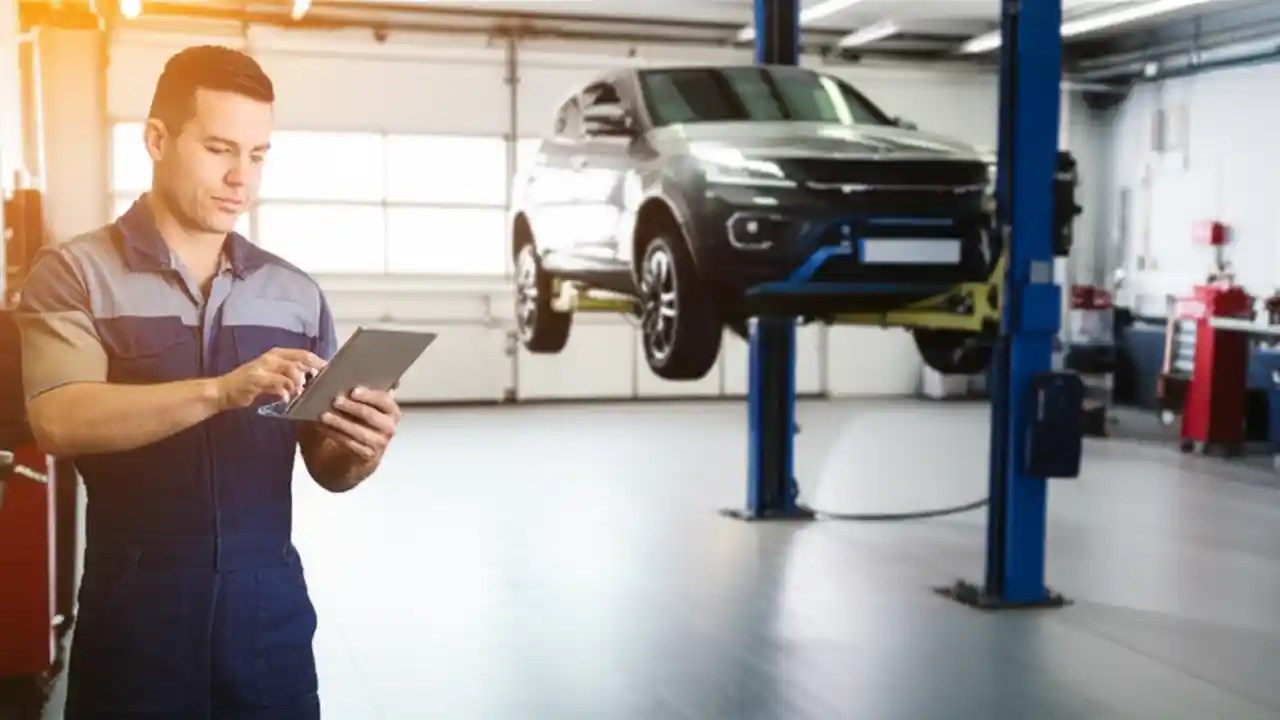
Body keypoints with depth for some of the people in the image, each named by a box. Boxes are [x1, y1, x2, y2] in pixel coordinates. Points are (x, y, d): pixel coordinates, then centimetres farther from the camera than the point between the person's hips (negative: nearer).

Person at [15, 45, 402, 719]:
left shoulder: (296, 292, 6)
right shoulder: (74, 272, -1)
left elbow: (324, 467, 9)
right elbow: (60, 422, -17)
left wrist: (359, 451, -14)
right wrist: (220, 391, -29)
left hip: (271, 603, 3)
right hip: (135, 606, -2)